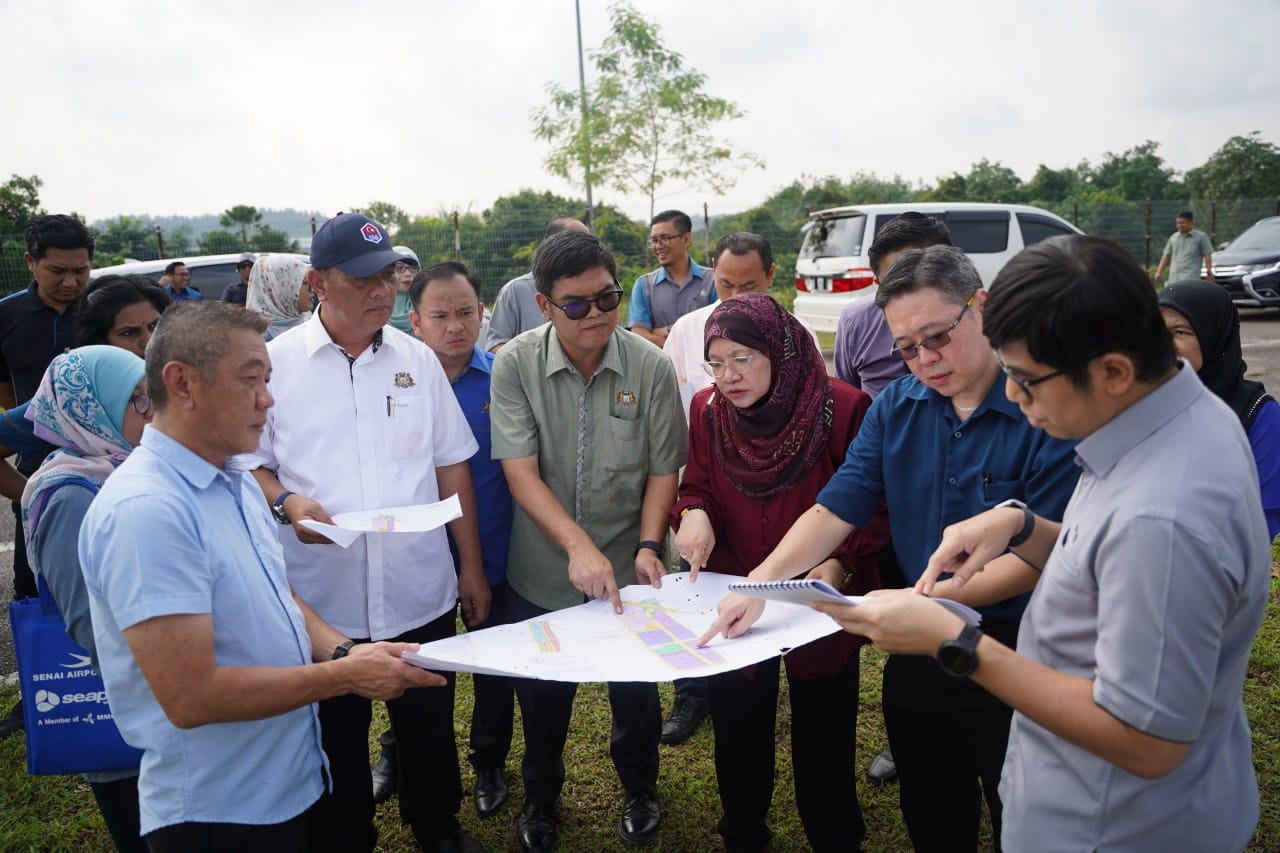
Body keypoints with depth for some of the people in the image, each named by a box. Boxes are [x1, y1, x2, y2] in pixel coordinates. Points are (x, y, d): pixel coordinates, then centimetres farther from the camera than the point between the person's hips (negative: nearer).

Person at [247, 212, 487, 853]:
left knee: (430, 727, 18)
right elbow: (248, 464, 3)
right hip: (320, 601, -2)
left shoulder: (418, 359, 4)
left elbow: (452, 466, 8)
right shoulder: (275, 362, -4)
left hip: (422, 594, 2)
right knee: (336, 740, 16)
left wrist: (472, 567, 7)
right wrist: (286, 503, -19)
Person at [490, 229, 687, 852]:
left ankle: (639, 789, 47)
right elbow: (520, 472, -18)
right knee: (542, 696, 18)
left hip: (629, 570, 0)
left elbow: (664, 468, -4)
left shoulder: (651, 366, -12)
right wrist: (579, 546, -29)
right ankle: (540, 796, 46)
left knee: (636, 692, 18)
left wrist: (647, 548, -15)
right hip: (542, 573, 0)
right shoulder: (515, 364, -13)